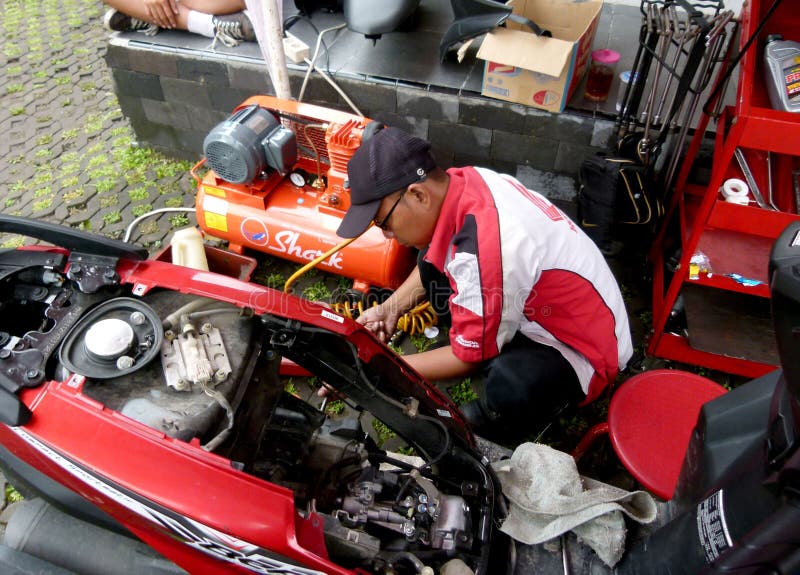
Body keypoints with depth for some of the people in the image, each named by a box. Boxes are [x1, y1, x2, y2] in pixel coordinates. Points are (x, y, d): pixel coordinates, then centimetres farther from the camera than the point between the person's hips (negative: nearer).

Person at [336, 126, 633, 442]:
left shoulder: (479, 250, -37)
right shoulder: (461, 181, -12)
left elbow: (468, 357, -21)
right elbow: (431, 263, 10)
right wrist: (390, 309, -4)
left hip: (581, 345, -8)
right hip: (538, 308, 8)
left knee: (509, 390, -37)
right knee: (432, 264, 4)